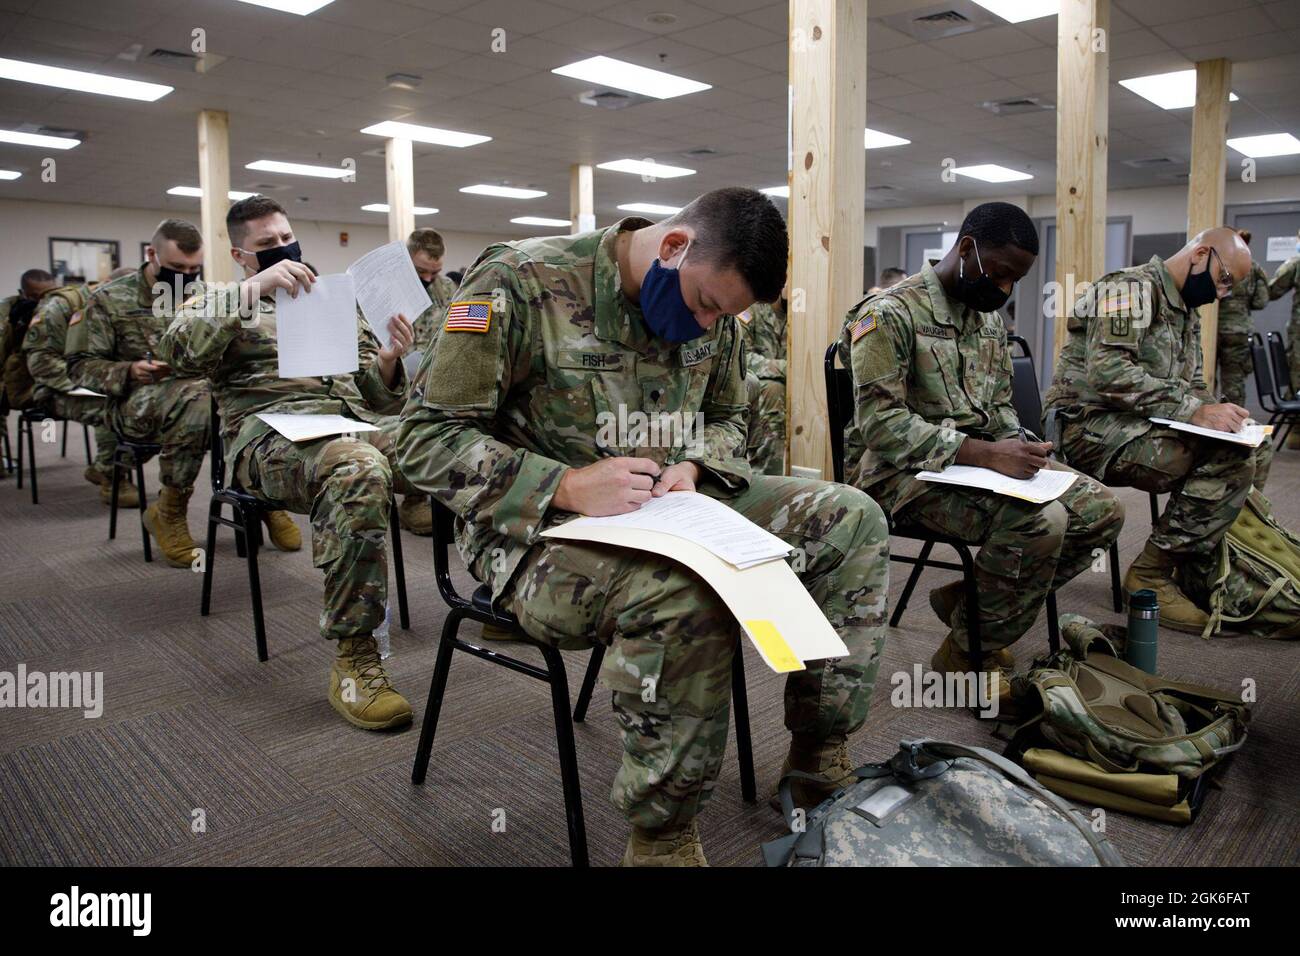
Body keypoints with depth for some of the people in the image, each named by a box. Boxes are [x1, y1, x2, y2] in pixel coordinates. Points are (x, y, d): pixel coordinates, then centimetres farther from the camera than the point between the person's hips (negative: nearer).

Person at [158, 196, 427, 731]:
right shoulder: (220, 305, 18)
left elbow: (376, 395, 21)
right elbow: (179, 351, -8)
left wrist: (389, 361, -1)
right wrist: (251, 290, -16)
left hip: (357, 422, 4)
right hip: (274, 433, -4)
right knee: (359, 470, -41)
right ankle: (352, 659, -32)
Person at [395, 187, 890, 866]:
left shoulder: (713, 310, 4)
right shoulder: (519, 283, -16)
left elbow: (727, 419, 19)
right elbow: (427, 438, -15)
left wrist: (692, 468, -5)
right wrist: (567, 485, -26)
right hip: (539, 531, -6)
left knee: (850, 519, -5)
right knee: (687, 591, -38)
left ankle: (820, 760, 5)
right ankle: (662, 840, -16)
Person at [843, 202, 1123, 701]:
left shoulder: (989, 315, 14)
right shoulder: (890, 313, -14)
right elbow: (879, 421, -22)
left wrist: (1020, 450, -3)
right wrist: (981, 452, -28)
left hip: (981, 461, 9)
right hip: (906, 471, -9)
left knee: (1101, 511, -4)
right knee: (1041, 520, -28)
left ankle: (969, 598, 8)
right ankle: (969, 655, -7)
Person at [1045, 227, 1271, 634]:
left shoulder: (1187, 312, 20)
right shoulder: (1131, 287, -11)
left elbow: (1192, 385, 24)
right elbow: (1107, 372, -25)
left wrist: (1220, 412, 1)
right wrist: (1192, 410, -26)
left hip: (1143, 428, 10)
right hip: (1091, 426, -10)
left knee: (1256, 448, 1)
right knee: (1231, 459, -23)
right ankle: (1151, 573, -13)